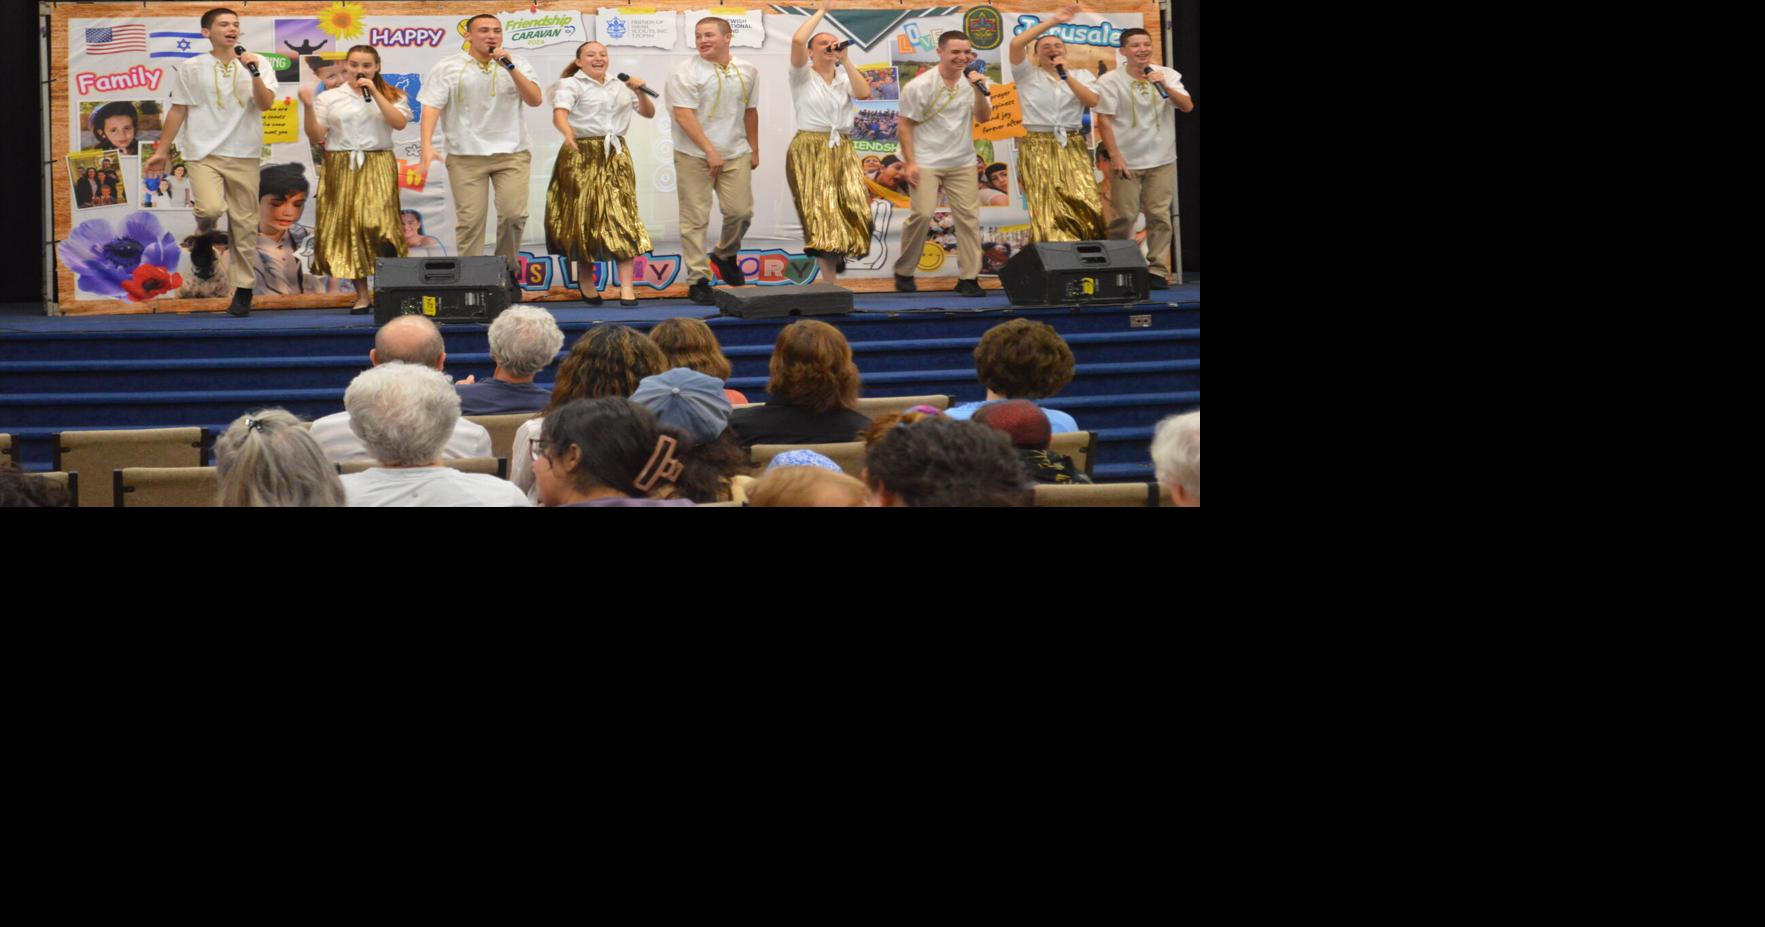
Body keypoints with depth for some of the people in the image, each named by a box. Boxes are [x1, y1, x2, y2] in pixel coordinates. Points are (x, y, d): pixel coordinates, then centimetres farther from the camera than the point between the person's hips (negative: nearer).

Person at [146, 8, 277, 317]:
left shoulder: (255, 64, 6)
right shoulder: (190, 68, 4)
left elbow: (265, 103, -5)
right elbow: (178, 111, 9)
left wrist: (254, 73, -18)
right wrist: (162, 150, 8)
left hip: (244, 155, 2)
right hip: (204, 153, -1)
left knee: (244, 225, 3)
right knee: (212, 208, -26)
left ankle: (243, 291, 13)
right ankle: (204, 233, 10)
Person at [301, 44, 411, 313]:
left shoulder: (392, 96, 11)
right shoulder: (329, 98, 10)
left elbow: (399, 122, -8)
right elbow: (316, 137, 4)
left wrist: (374, 92, -9)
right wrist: (309, 108, -11)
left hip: (377, 166, -2)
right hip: (340, 168, 2)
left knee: (376, 222, -21)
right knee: (346, 227, -1)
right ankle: (361, 295, 6)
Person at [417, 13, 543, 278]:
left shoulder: (518, 67, 8)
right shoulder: (448, 67, 3)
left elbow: (536, 100, -3)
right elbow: (431, 106, -4)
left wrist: (511, 67, -12)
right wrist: (427, 145, -18)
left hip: (512, 153, 1)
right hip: (466, 156, -1)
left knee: (513, 214, -8)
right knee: (469, 219, -6)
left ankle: (507, 267, 13)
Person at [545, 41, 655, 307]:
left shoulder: (620, 87, 19)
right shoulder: (571, 85, 0)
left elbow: (649, 112, 20)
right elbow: (559, 114, -18)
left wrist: (639, 92, 1)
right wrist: (567, 132, -40)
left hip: (616, 155, 4)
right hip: (582, 155, -4)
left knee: (622, 215, -8)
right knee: (584, 215, -1)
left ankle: (626, 287, -13)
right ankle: (586, 282, 14)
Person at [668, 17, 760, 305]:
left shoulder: (747, 72, 8)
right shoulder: (686, 72, -8)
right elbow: (683, 115, -14)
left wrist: (754, 150, 19)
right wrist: (710, 151, -18)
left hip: (736, 154, 4)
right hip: (695, 156, -4)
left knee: (741, 211, 1)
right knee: (695, 218, -3)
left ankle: (726, 254, 32)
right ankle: (698, 281, 2)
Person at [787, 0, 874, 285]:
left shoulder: (844, 77, 13)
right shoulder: (803, 75, 0)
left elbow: (864, 93, -7)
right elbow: (797, 40, -16)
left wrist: (844, 60, -4)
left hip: (842, 150, 4)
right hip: (810, 149, -4)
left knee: (852, 207, -10)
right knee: (821, 212, -7)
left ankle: (834, 255, 14)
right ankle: (829, 282, -7)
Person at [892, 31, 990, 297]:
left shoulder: (971, 82, 4)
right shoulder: (920, 86, -8)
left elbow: (984, 117, -2)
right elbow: (906, 125, -5)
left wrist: (979, 90, -18)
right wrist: (910, 163, -11)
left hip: (962, 163, 4)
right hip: (926, 163, -4)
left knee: (968, 216, -2)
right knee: (922, 215, -13)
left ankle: (968, 278, 4)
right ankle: (904, 273, 4)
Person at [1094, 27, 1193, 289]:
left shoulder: (1167, 75, 5)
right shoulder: (1111, 81, -3)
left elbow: (1187, 106, -5)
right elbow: (1104, 121, -4)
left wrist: (1165, 87, -21)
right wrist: (1115, 156, -11)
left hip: (1162, 161, 2)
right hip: (1126, 161, -2)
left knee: (1159, 216, -1)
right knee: (1124, 217, -2)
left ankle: (1158, 270, 3)